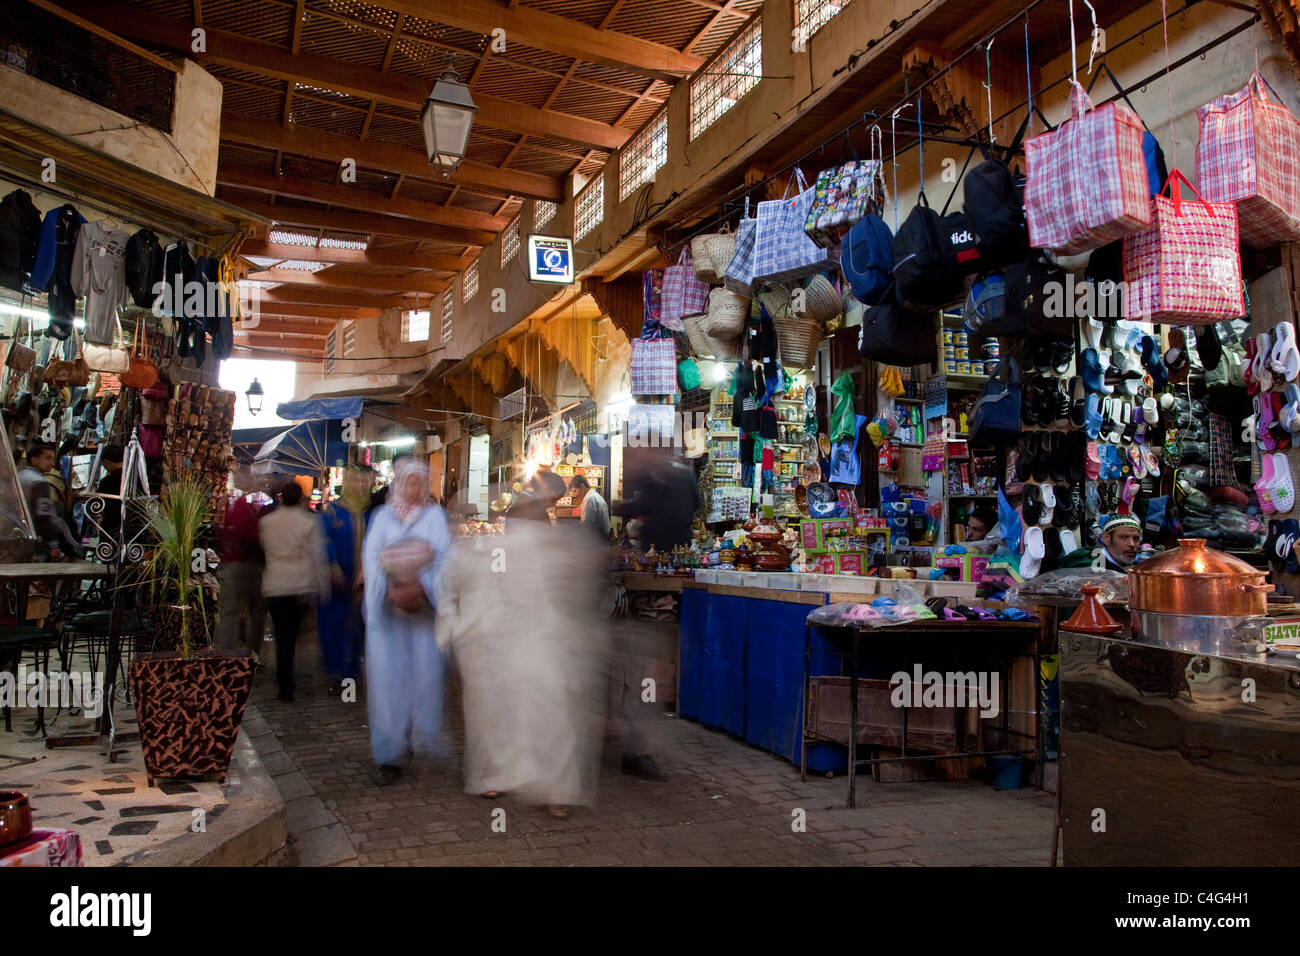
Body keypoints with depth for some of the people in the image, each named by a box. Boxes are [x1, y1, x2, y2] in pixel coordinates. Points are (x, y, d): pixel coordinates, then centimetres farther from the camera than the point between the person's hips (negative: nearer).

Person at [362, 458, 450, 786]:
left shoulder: (435, 515, 10)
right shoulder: (383, 516, 12)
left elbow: (443, 556, -3)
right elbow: (371, 557, 1)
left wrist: (421, 587, -19)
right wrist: (391, 590, -16)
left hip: (423, 604, 0)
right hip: (387, 606, 0)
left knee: (423, 670, -2)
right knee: (388, 675, -4)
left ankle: (422, 740, 12)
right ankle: (391, 755, -2)